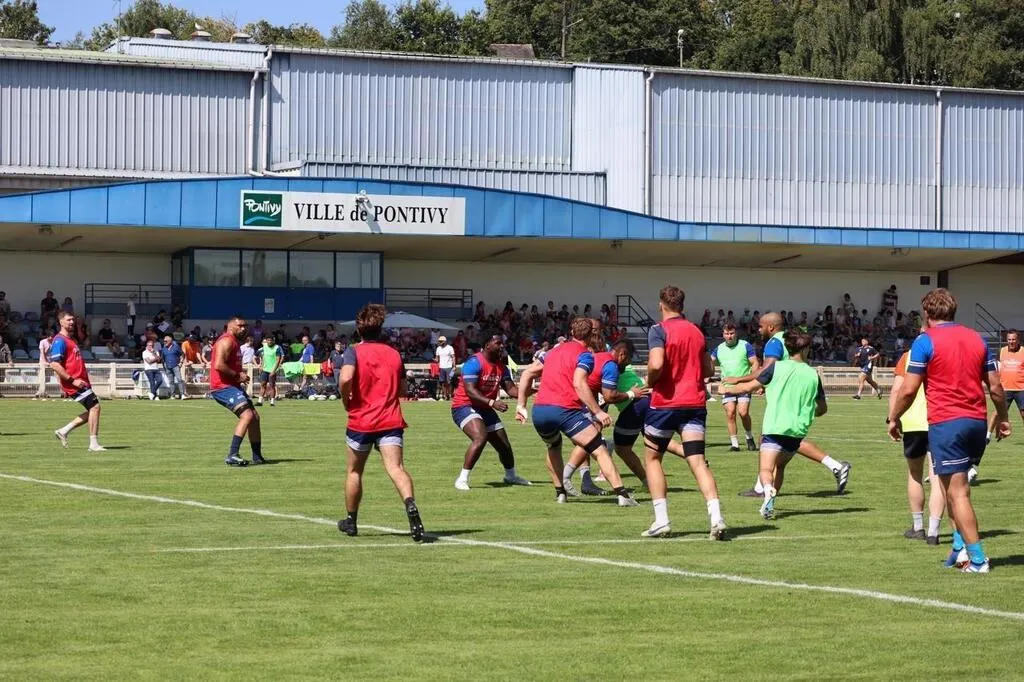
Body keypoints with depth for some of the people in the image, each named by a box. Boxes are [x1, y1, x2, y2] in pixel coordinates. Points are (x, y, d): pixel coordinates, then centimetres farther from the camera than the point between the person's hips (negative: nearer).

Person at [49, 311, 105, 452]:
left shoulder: (71, 339, 19)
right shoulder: (59, 341, -11)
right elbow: (54, 365, -20)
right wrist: (72, 380, -21)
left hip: (80, 381, 10)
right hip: (75, 383, -10)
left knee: (92, 410, 11)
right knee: (94, 406, -12)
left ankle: (64, 431, 17)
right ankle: (94, 444, -9)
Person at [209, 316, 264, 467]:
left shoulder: (236, 342, 19)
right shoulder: (226, 341, -13)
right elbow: (218, 365, -26)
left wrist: (241, 374, 12)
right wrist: (237, 375, -17)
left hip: (233, 385, 11)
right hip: (223, 387, -11)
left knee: (255, 417, 14)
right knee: (247, 415, -23)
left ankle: (257, 457, 23)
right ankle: (232, 456, -27)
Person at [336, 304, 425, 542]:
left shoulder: (354, 351, -3)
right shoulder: (394, 354, 10)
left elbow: (346, 378, -21)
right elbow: (402, 389, 16)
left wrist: (346, 400, -4)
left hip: (360, 422, -1)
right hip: (390, 422, 1)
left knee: (354, 471, 18)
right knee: (396, 468, -15)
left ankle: (351, 521, 30)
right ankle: (410, 505, -43)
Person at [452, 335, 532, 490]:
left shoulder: (501, 367, 5)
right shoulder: (475, 363, -19)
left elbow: (511, 389, 2)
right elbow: (470, 391, -27)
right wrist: (492, 403, -38)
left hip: (485, 408, 8)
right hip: (464, 406, -8)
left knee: (504, 445, 14)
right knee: (480, 438, -32)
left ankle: (511, 476, 42)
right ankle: (462, 479, -26)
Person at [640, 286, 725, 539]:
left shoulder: (659, 330, -7)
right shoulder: (696, 331, 12)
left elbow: (656, 364, -21)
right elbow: (708, 370, 16)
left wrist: (650, 381, -3)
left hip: (665, 402, -4)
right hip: (695, 403, 4)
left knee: (653, 458, 13)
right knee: (698, 461, -3)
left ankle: (661, 520, 6)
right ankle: (716, 518, -20)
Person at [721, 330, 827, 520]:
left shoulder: (777, 367, -1)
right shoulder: (813, 374, 7)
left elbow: (749, 387, 4)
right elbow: (823, 408, 16)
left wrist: (726, 389, 22)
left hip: (775, 428, -3)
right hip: (798, 431, 4)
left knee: (766, 469, -12)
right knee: (780, 466, 23)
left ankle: (768, 492, -42)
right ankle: (769, 503, 13)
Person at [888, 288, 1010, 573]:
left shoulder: (925, 341, -5)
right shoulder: (976, 338, 11)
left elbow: (908, 390, -8)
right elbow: (995, 386, 12)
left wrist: (894, 418, 6)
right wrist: (1002, 416, 26)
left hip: (945, 423, -6)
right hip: (977, 421, 6)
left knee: (957, 493, -4)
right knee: (958, 486, 21)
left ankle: (977, 559, -6)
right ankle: (961, 545, 14)